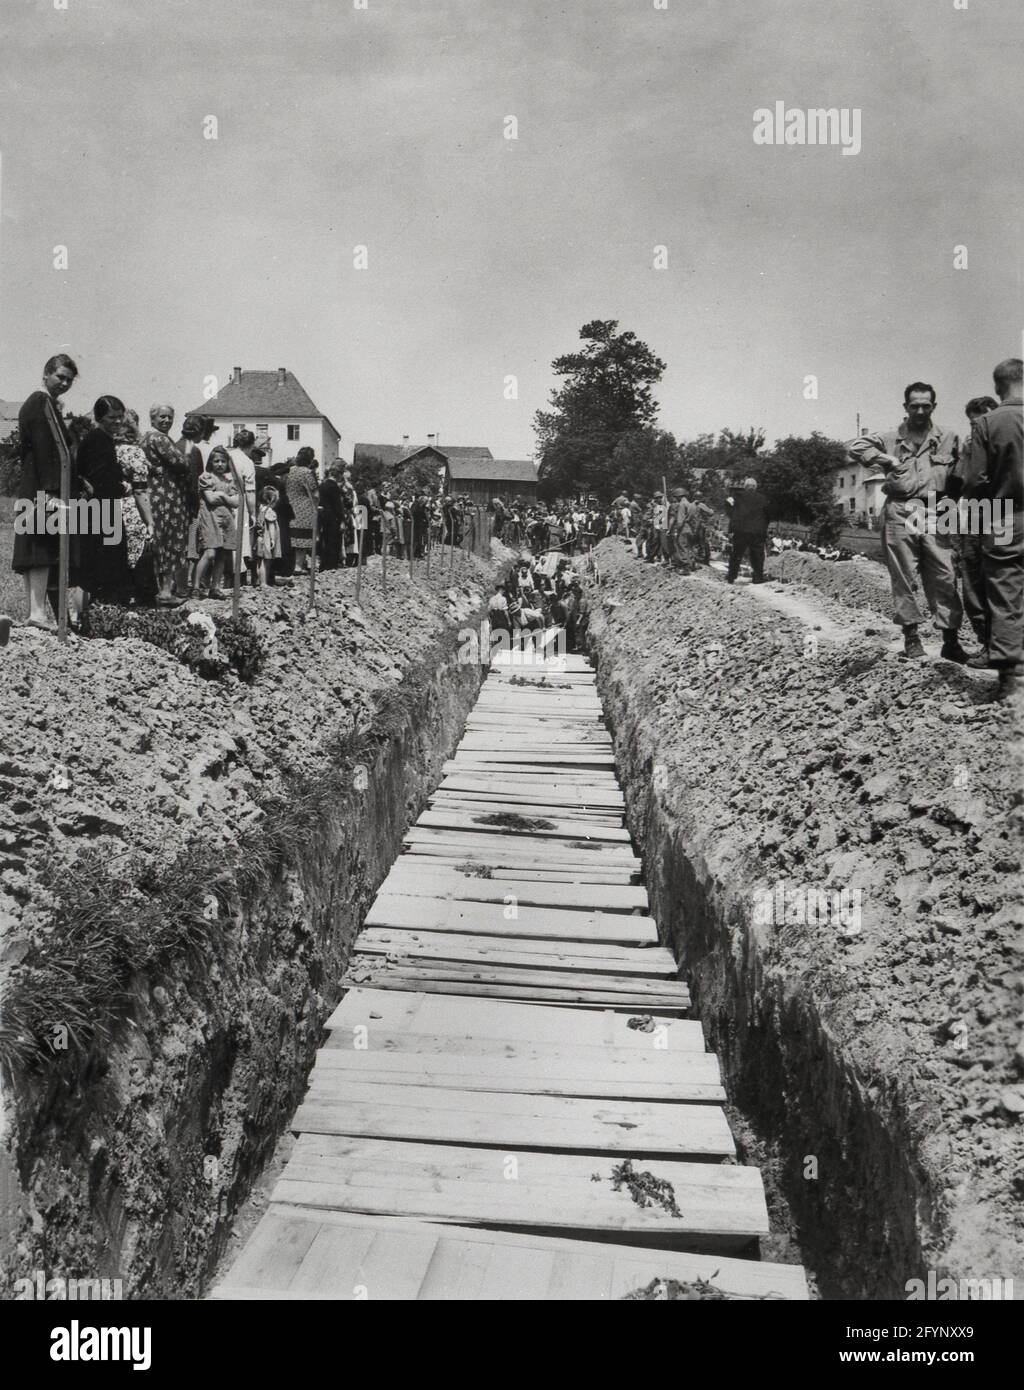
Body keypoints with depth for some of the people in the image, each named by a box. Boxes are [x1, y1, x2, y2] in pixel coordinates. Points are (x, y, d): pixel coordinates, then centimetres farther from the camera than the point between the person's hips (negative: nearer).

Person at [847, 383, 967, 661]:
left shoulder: (948, 438, 11)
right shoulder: (891, 437, 9)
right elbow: (855, 447, 4)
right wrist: (886, 459, -6)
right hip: (899, 513, 0)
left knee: (944, 576, -4)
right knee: (902, 576, 2)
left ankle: (951, 640, 0)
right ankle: (911, 636, 11)